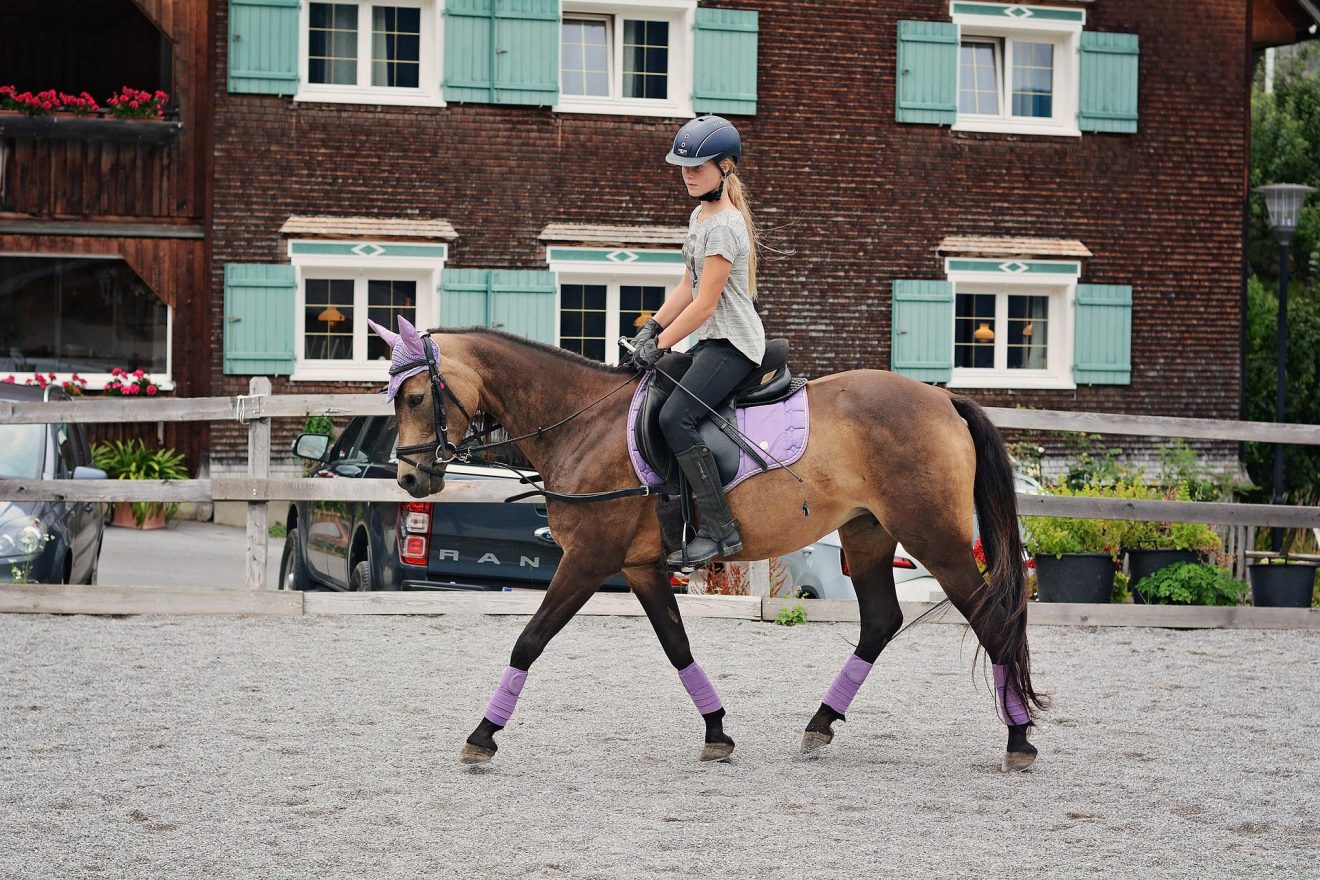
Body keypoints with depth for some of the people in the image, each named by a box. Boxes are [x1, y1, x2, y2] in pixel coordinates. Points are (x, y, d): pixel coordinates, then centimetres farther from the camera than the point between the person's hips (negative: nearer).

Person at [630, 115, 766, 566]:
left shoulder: (723, 226, -18)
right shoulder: (701, 215, 13)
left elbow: (705, 304, -20)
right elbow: (689, 286, 17)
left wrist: (661, 345, -14)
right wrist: (653, 327, 7)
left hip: (732, 344, -11)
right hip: (712, 341, 11)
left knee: (674, 417, -24)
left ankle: (719, 529, -22)